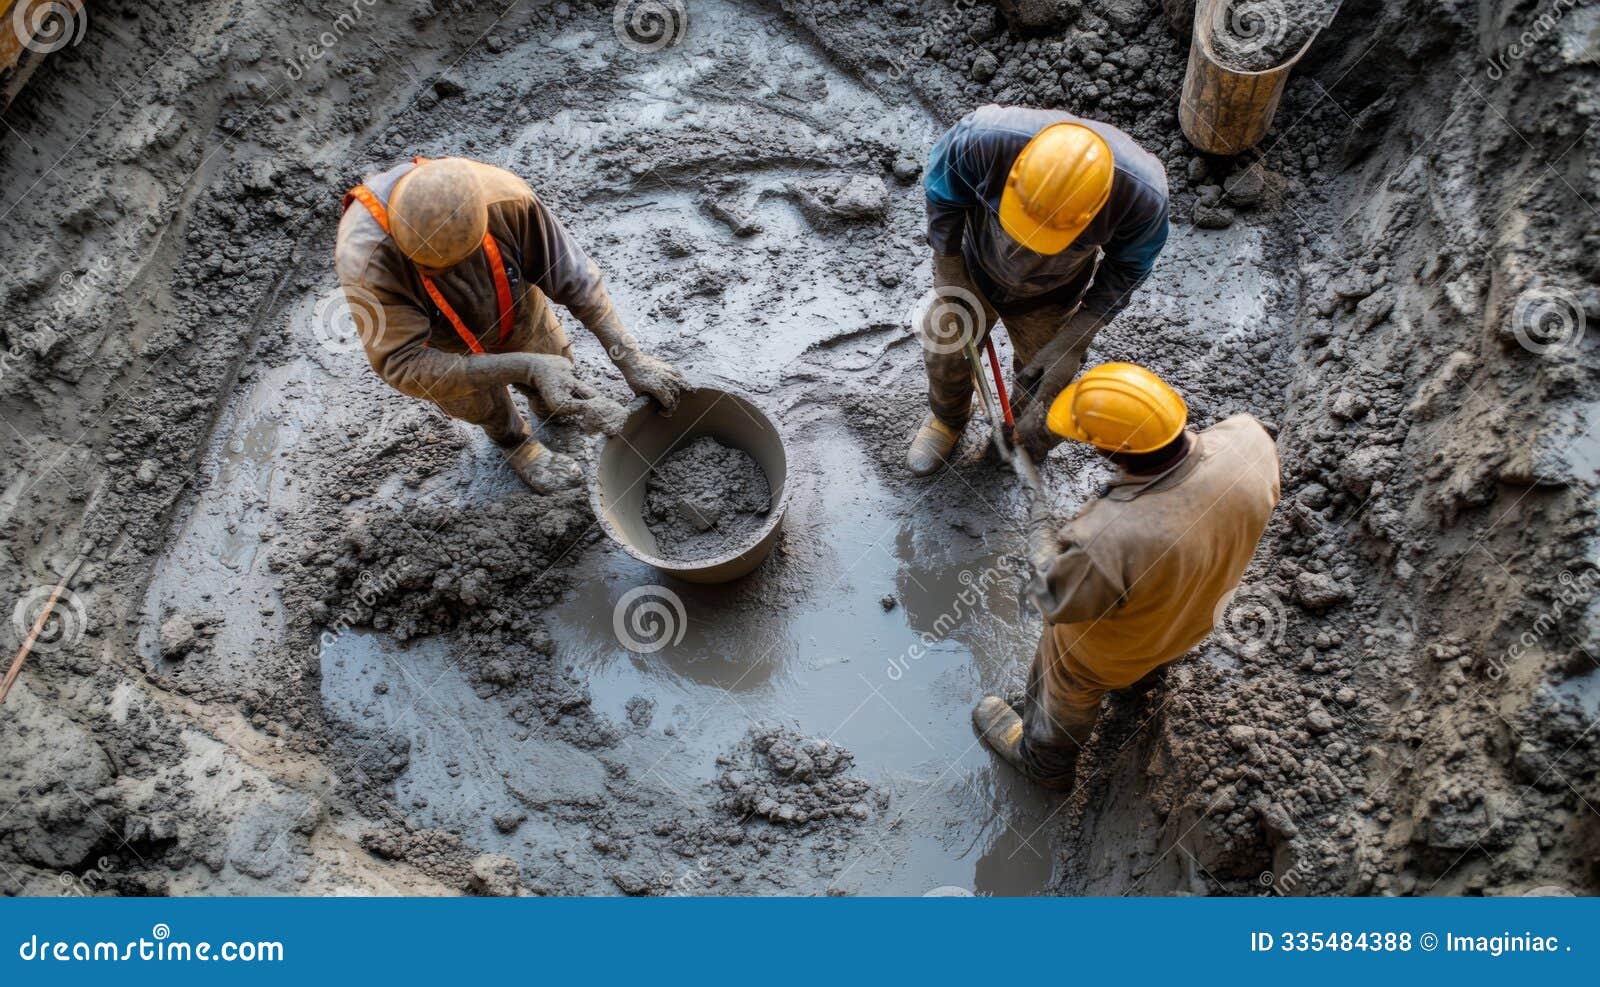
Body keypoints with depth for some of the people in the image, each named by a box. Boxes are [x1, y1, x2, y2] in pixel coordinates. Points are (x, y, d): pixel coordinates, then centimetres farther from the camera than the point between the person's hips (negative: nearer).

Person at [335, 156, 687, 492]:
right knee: (482, 406, 25)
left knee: (553, 362, 27)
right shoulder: (365, 261, -45)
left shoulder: (505, 197, -39)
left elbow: (572, 274, -26)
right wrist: (527, 368, -49)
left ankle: (552, 407, 63)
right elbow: (404, 365, -41)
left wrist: (631, 360, -26)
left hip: (517, 311, 2)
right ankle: (513, 439, 60)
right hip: (445, 349, -1)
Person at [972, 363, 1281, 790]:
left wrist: (1038, 522, -15)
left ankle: (1044, 761, 60)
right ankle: (1145, 672, 76)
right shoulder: (1248, 440, -34)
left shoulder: (1104, 540, -49)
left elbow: (1058, 602, -27)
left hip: (1108, 654, -5)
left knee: (1066, 700, 29)